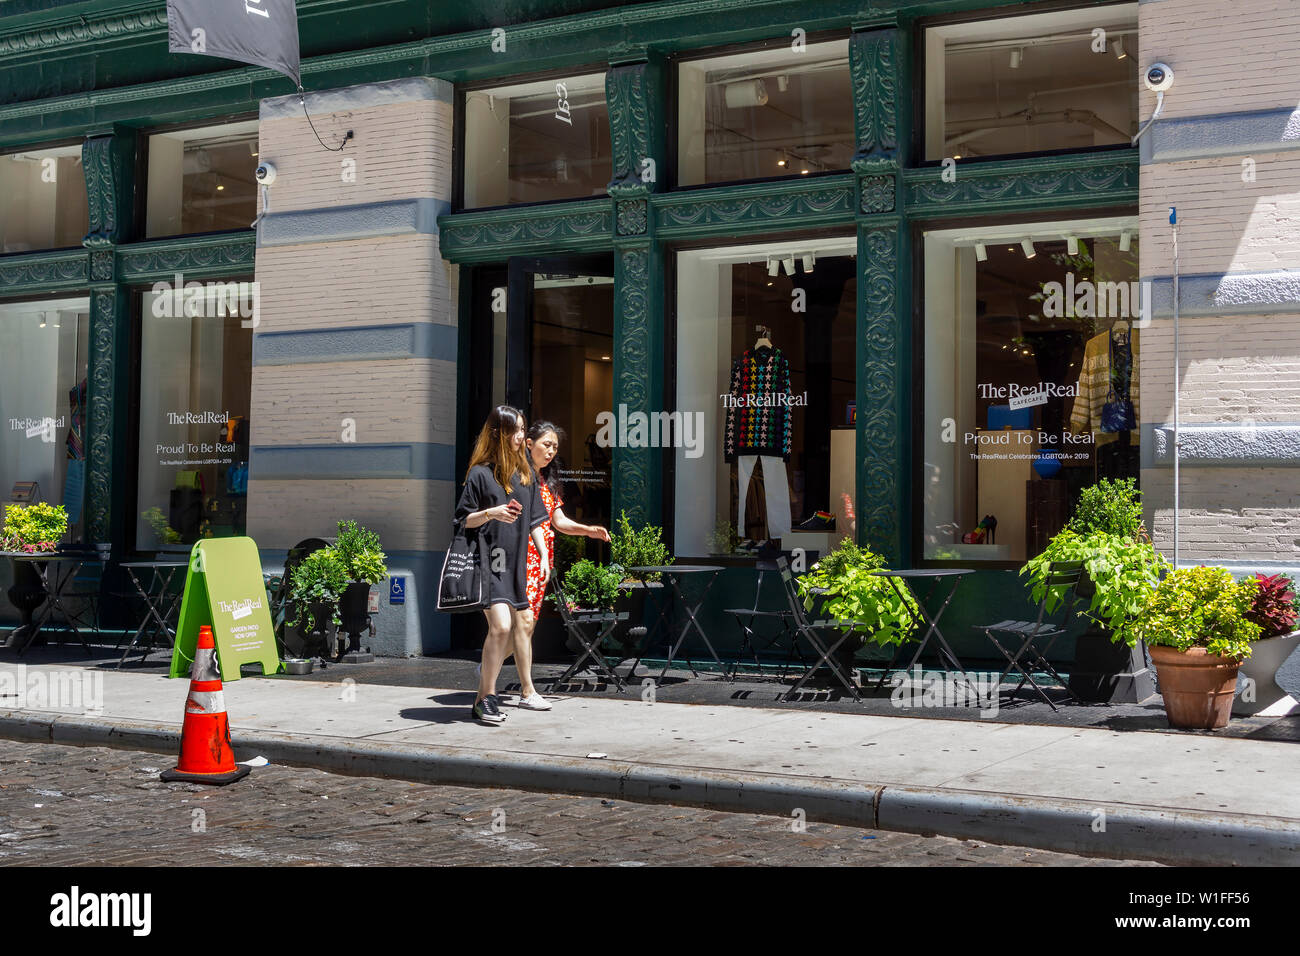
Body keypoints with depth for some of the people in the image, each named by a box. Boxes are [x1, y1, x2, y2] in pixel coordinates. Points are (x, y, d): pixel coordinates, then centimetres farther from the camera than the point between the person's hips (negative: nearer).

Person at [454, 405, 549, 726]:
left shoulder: (526, 472, 12)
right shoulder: (480, 473, -5)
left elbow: (534, 520, 16)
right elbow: (463, 520, -3)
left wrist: (544, 556, 10)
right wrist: (490, 513, -20)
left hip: (516, 563, 6)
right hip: (489, 561, -6)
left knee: (524, 624, 4)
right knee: (500, 625, -14)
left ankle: (488, 670, 24)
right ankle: (486, 697, -3)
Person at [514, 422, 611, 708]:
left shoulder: (548, 481, 18)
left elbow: (559, 521, 15)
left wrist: (588, 530, 0)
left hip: (542, 557, 8)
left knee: (530, 620, 8)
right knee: (524, 620, -10)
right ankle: (527, 692, -9)